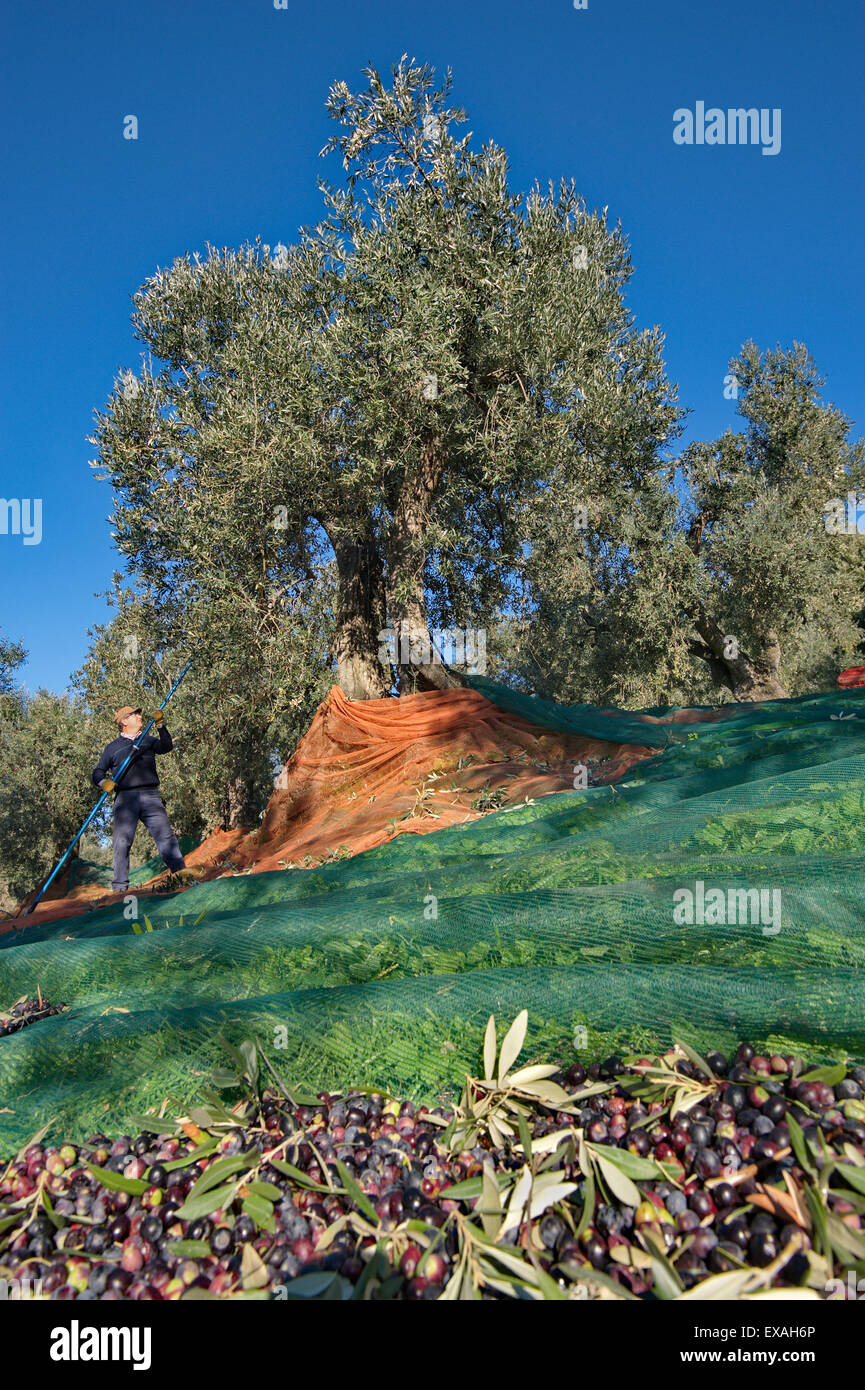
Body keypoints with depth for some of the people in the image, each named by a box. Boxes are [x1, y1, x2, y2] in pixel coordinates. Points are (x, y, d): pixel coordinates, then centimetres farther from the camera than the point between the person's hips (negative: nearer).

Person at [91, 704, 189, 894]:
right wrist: (103, 782, -5)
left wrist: (161, 726, -11)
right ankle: (120, 886, -1)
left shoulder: (148, 740, 22)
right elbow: (97, 772, 17)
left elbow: (166, 747, 2)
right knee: (122, 841, -7)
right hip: (125, 798, -1)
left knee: (166, 835, -8)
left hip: (150, 796, 1)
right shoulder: (113, 747, 18)